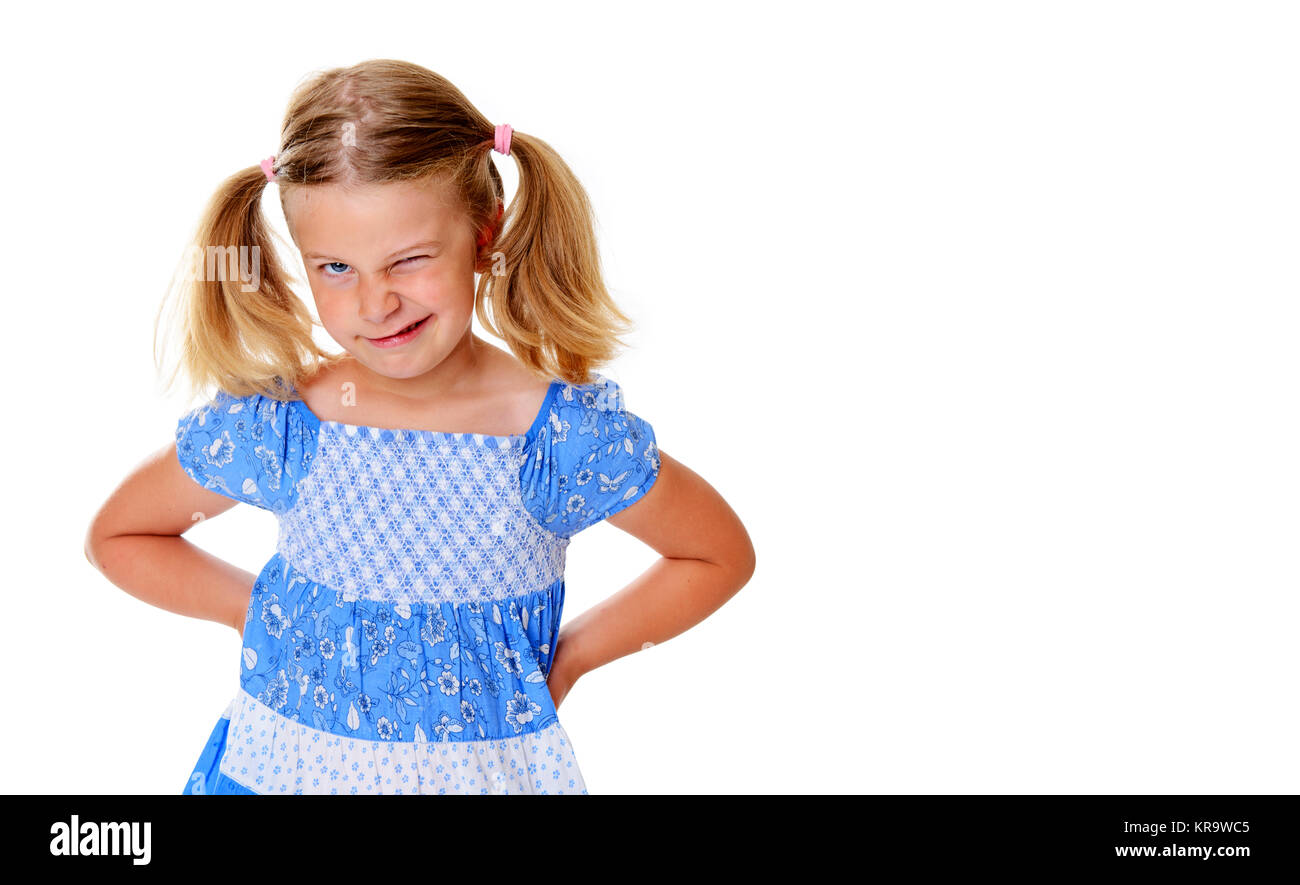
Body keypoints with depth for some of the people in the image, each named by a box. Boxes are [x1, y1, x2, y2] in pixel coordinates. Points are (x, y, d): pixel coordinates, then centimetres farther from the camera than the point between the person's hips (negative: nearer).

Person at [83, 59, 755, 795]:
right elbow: (116, 536, 3)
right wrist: (259, 612, -4)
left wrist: (571, 654, -6)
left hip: (491, 765, -1)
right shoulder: (268, 431, -14)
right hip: (289, 761, 1)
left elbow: (721, 555, -4)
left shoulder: (570, 440, -19)